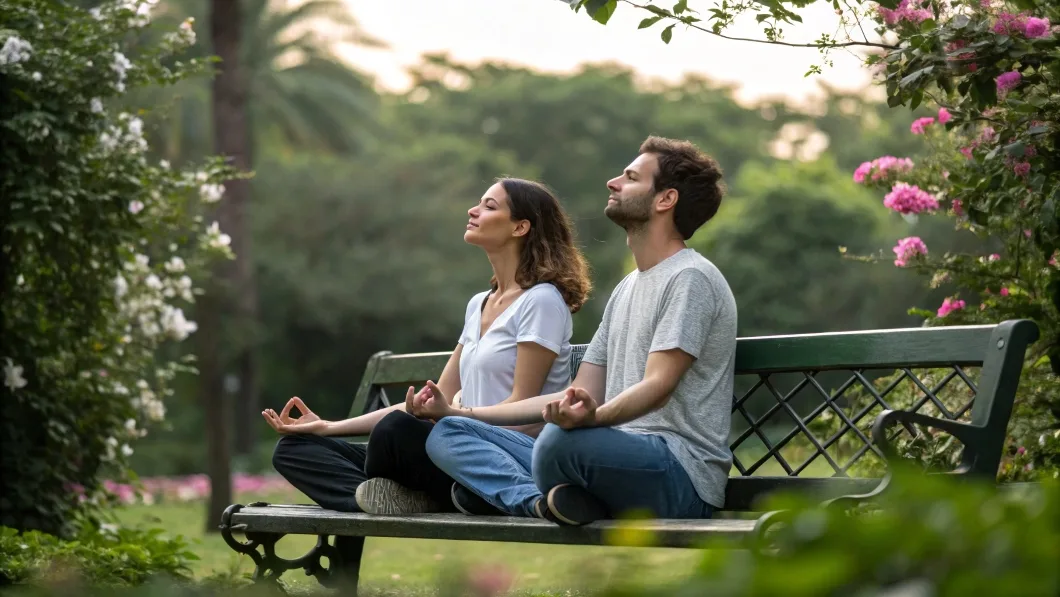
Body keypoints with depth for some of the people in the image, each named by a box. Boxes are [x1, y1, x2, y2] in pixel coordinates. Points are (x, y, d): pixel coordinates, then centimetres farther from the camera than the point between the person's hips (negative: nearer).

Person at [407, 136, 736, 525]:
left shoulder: (690, 278, -4)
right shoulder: (627, 289, 25)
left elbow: (658, 386, -19)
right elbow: (582, 395, 24)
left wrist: (593, 417, -40)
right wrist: (457, 412, 22)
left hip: (682, 474, -10)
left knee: (562, 439, -41)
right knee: (448, 434, 1)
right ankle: (542, 499, -23)